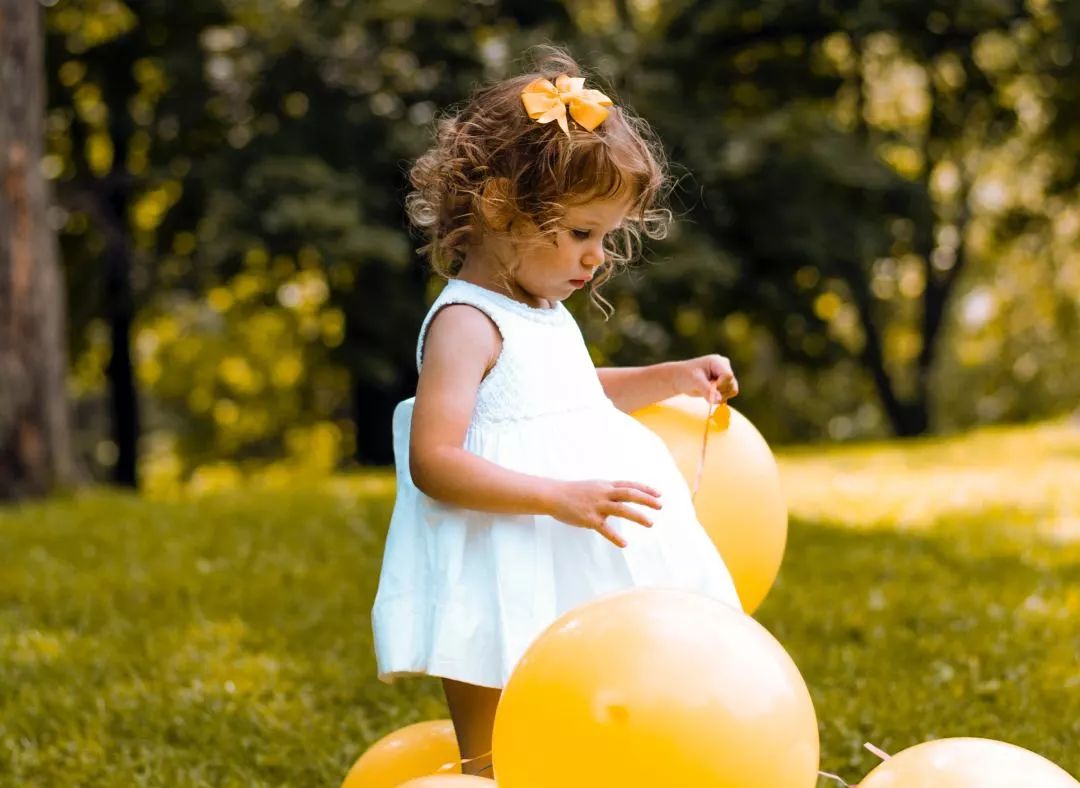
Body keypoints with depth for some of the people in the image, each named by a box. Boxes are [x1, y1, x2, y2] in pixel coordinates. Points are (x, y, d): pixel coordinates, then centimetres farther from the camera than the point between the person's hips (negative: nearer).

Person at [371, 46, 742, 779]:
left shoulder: (544, 313, 12)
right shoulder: (466, 324, -17)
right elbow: (434, 462, -26)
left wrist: (666, 380, 19)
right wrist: (561, 497, -33)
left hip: (571, 589, 9)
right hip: (502, 597, -9)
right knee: (497, 766, 0)